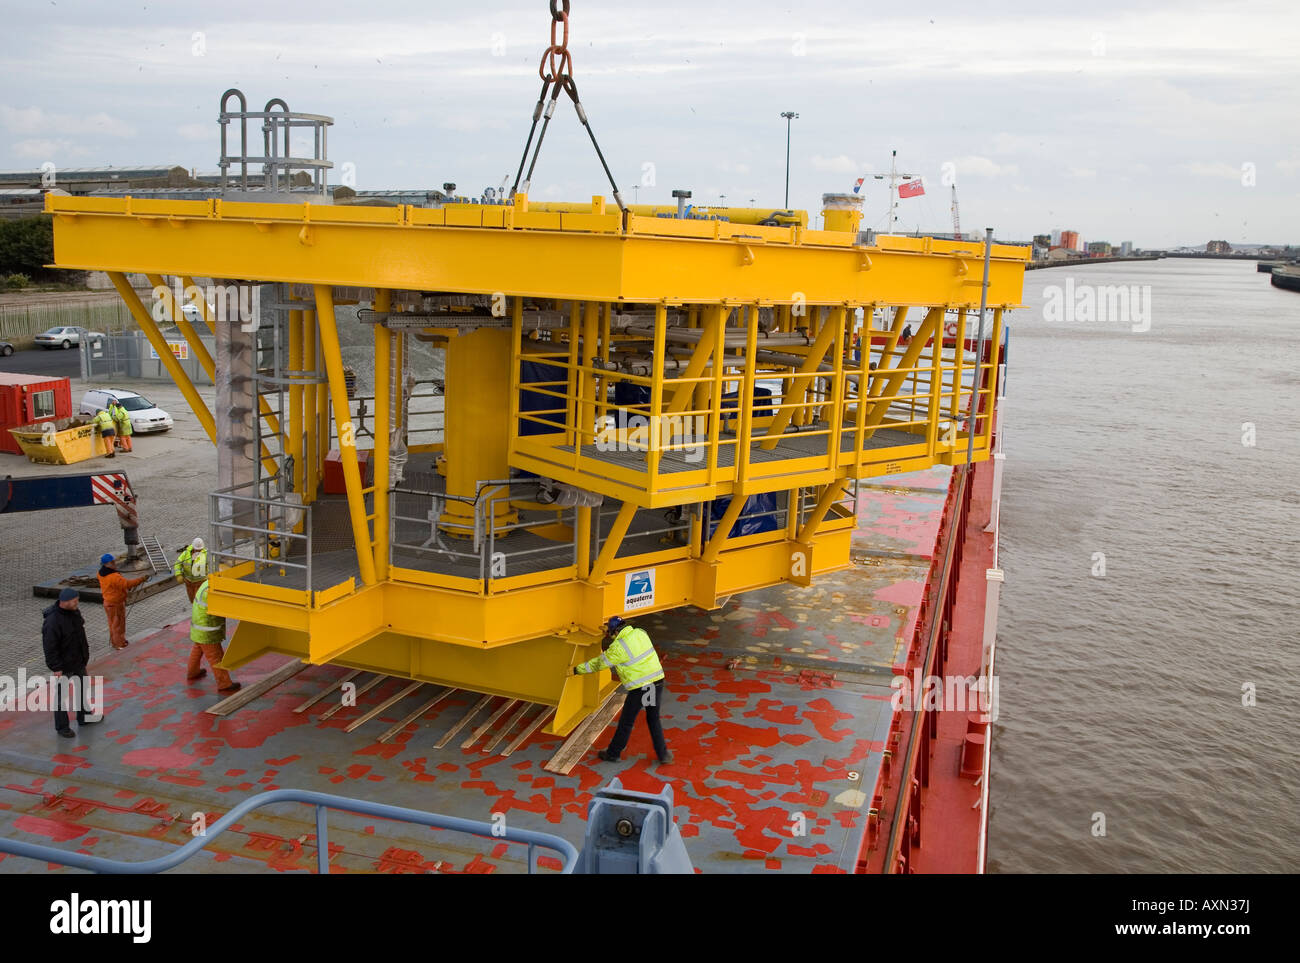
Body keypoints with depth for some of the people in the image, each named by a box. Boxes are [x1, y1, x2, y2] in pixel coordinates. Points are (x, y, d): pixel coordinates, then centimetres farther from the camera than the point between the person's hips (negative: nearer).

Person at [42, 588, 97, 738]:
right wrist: (56, 668, -22)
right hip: (63, 665, -8)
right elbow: (49, 647, -25)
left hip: (79, 661, 8)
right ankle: (62, 727, 23)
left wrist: (85, 649, 18)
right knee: (62, 696, 7)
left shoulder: (73, 612, -3)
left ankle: (83, 718, 40)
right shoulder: (52, 621, -29)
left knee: (83, 688, 22)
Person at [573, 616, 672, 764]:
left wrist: (577, 669, 10)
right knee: (653, 720, 22)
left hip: (640, 688, -6)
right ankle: (663, 754, 23)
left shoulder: (618, 648, -14)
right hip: (657, 681, 6)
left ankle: (613, 753, 28)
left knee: (626, 722, 12)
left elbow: (598, 664, -2)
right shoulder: (640, 632, 4)